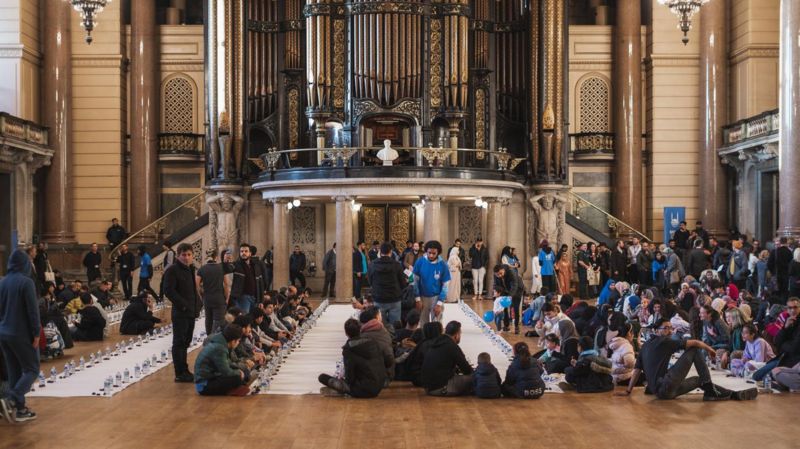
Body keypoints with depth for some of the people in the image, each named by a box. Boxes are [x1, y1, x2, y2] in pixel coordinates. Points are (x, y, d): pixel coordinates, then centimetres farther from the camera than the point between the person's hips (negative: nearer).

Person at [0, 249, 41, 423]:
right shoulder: (26, 282, -15)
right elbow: (33, 310, -16)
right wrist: (36, 333, -11)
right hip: (22, 334, -7)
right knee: (31, 370, 2)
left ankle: (19, 409, 14)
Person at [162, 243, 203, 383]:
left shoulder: (191, 269, 16)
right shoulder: (172, 270, -10)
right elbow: (168, 291, -18)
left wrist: (198, 303, 9)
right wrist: (183, 305, -19)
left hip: (191, 312, 8)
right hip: (180, 313, -8)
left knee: (185, 343, 14)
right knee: (179, 343, -3)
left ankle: (184, 371, 21)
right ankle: (180, 374, 0)